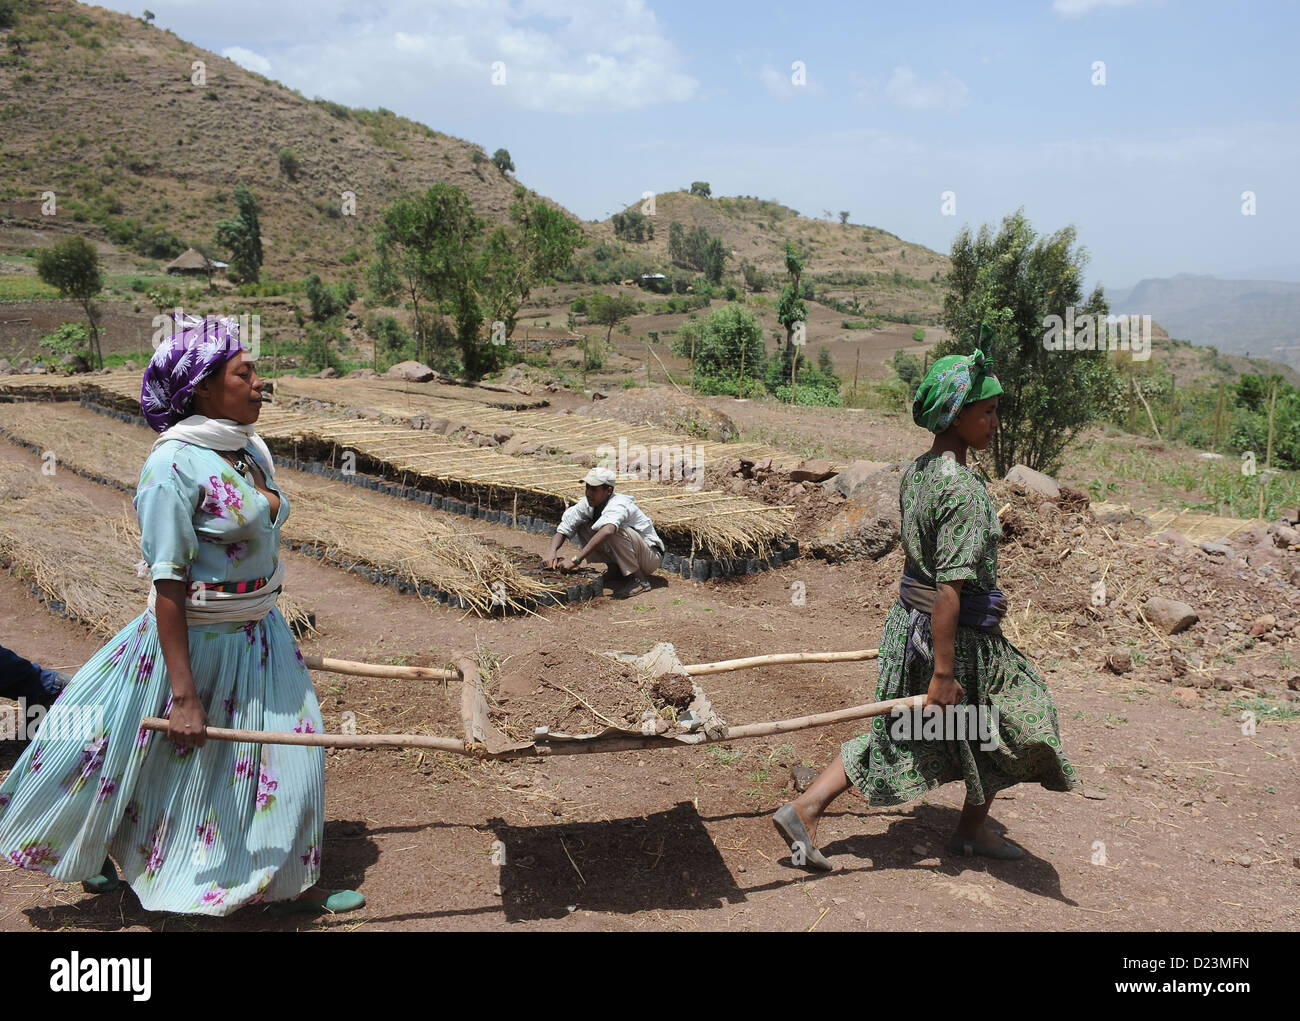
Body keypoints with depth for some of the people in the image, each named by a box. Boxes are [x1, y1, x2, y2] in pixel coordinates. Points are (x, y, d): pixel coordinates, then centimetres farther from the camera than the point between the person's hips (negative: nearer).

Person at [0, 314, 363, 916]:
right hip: (194, 640, -8)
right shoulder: (174, 466, -23)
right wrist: (184, 695, -24)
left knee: (286, 752, 15)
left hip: (257, 634, 8)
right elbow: (167, 585, -24)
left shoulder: (252, 449, 3)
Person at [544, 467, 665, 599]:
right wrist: (552, 552, -28)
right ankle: (616, 570, 3)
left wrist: (576, 560, -52)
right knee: (582, 528, -7)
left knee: (617, 530, -35)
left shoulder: (619, 505, -30)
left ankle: (639, 580, -20)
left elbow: (607, 531, -50)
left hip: (651, 556, -7)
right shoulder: (587, 504, -8)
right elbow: (563, 529, -7)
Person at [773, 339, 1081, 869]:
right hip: (956, 633, -8)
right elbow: (949, 588, -27)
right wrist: (944, 671, -25)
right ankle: (973, 829, 34)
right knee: (1009, 724, 16)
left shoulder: (915, 471, 4)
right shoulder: (963, 490, -24)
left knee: (897, 731, 18)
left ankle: (804, 809, 14)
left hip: (908, 619, 8)